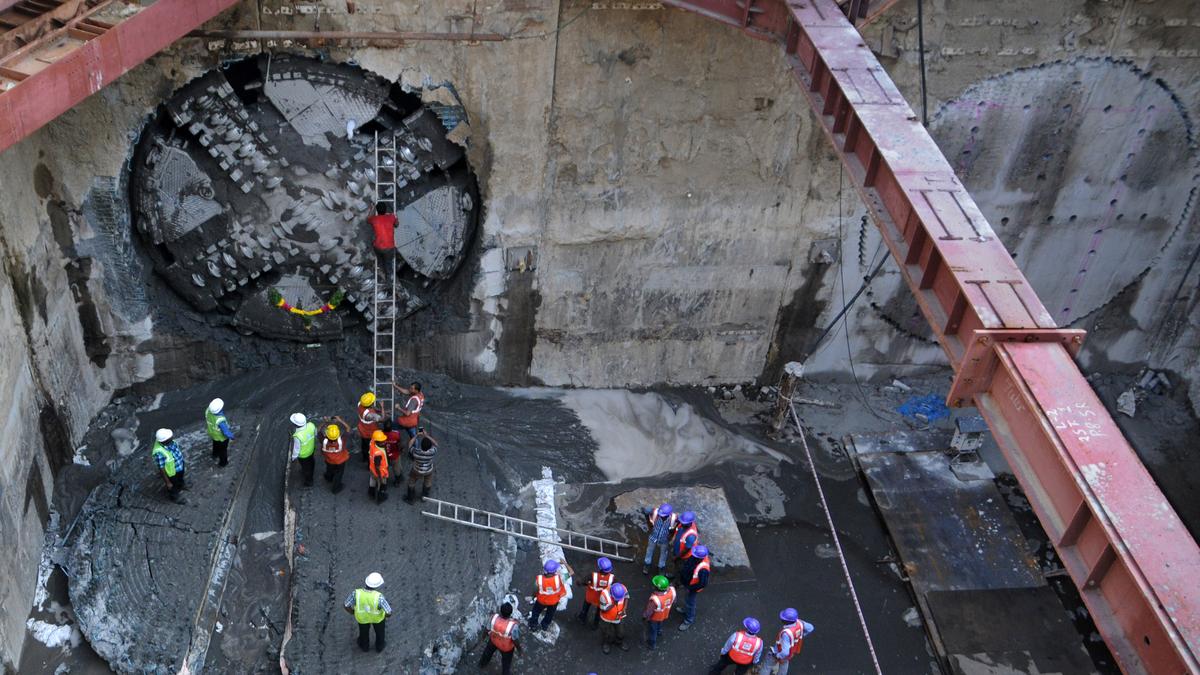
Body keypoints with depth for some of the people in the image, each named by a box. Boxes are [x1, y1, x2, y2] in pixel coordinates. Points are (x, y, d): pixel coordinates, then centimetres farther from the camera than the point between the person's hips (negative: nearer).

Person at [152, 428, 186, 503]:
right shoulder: (159, 452, -43)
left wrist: (183, 461, 15)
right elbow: (161, 469, -31)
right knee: (173, 486, 25)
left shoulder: (170, 441, -22)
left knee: (180, 479, 36)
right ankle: (175, 497, 54)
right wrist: (168, 482, -20)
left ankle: (181, 485, 67)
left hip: (180, 466, 6)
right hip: (172, 473, -6)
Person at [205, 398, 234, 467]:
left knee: (216, 444, 36)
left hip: (212, 433, 6)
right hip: (221, 437, -6)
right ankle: (223, 462, 49)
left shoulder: (208, 411, -28)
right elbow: (226, 432, -31)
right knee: (223, 449, 24)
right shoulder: (220, 420, -46)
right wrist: (231, 436, -10)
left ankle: (215, 455, 64)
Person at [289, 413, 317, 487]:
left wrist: (294, 457, -6)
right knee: (311, 462, 34)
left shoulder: (297, 436, -45)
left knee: (306, 467, 24)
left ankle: (309, 482, 51)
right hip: (311, 449, 5)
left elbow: (296, 448, -26)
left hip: (303, 454, -5)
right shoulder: (311, 425, -30)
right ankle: (310, 474, 65)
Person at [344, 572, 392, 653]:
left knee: (364, 631, 34)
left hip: (362, 616, 1)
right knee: (379, 630, 32)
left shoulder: (356, 593, -35)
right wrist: (386, 615, -6)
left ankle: (364, 645, 61)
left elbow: (347, 606, -20)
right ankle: (379, 646, 57)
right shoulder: (379, 597, -40)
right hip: (377, 617, -1)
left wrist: (353, 613, 2)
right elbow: (389, 613, -32)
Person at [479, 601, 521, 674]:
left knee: (488, 651, 37)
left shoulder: (494, 618, -32)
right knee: (506, 661, 29)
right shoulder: (513, 625, -43)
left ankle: (482, 663, 65)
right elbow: (515, 640, -27)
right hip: (506, 647, -3)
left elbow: (488, 629, -13)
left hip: (493, 640, 4)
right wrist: (519, 648, -6)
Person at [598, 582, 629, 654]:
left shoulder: (623, 589, -29)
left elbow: (626, 597, -5)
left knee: (619, 631, 26)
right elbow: (603, 609, -28)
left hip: (619, 617, 3)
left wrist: (624, 609, -14)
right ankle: (606, 644, 52)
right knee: (607, 633, 22)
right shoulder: (605, 594, -39)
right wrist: (613, 604, -39)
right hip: (607, 618, -3)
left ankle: (619, 642, 55)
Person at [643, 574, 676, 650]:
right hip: (664, 615, 5)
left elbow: (648, 612, -28)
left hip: (654, 617, -5)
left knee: (652, 630, 26)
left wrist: (644, 616, -6)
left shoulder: (655, 599, -48)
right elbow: (673, 601, -7)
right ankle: (659, 631, 69)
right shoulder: (672, 590, -31)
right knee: (660, 624, 38)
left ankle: (652, 644, 51)